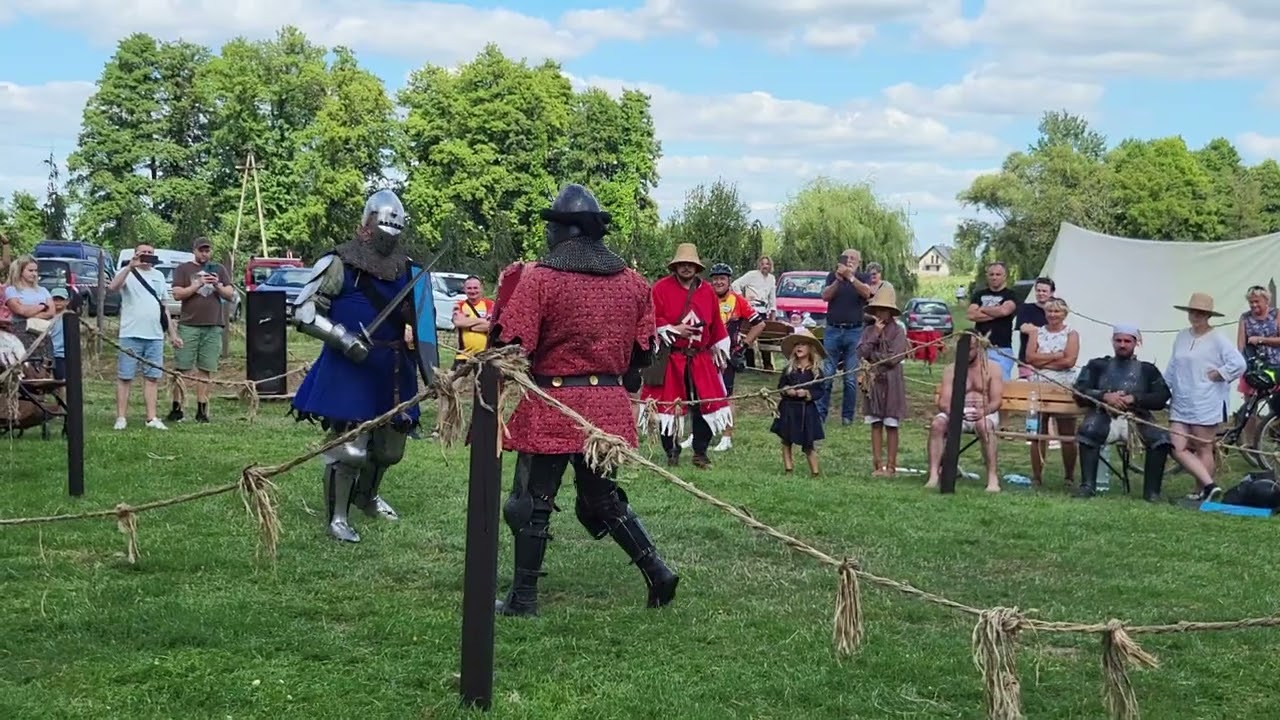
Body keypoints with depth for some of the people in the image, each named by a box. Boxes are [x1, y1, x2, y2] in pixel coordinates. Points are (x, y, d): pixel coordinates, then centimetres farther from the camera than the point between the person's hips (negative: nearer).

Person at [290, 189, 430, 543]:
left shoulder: (406, 269, 7)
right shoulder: (339, 264, -11)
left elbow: (417, 317, 21)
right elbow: (303, 313, -12)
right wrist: (343, 338, -21)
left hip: (392, 369, 7)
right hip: (349, 367, -6)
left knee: (389, 445, 19)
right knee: (348, 446, -8)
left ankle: (366, 495, 44)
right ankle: (337, 517, 6)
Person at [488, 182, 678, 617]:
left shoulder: (536, 279, -11)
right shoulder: (632, 283, 6)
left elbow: (512, 346, -15)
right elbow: (643, 351, 11)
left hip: (551, 406, -5)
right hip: (608, 407, 5)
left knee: (532, 502, 6)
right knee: (602, 497, 21)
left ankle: (522, 598, 11)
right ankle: (656, 572, 17)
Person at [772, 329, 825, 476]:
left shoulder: (816, 371, -2)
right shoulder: (788, 369, 4)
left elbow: (821, 390, -3)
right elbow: (780, 385, 10)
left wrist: (807, 393, -19)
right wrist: (786, 390, -11)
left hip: (807, 409, -3)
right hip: (788, 409, 3)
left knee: (809, 443, 1)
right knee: (786, 440, 7)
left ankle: (815, 472, 9)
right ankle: (788, 468, 16)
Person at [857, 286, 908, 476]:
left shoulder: (898, 331, -5)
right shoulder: (869, 331, 7)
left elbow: (894, 358, -14)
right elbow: (860, 353, -4)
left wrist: (872, 354, -6)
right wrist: (875, 335, -9)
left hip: (891, 382, -4)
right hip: (873, 381, 4)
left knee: (891, 425, 1)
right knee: (875, 424, 6)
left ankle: (891, 465, 5)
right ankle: (878, 464, 10)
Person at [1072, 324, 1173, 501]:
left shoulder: (1148, 369, 19)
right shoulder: (1097, 365, 19)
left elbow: (1162, 398, 6)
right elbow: (1080, 393, 7)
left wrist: (1134, 398, -10)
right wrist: (1104, 396, -10)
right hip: (1104, 417, -1)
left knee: (1161, 438, -27)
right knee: (1088, 431, -34)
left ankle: (1151, 491, -19)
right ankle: (1088, 485, -29)